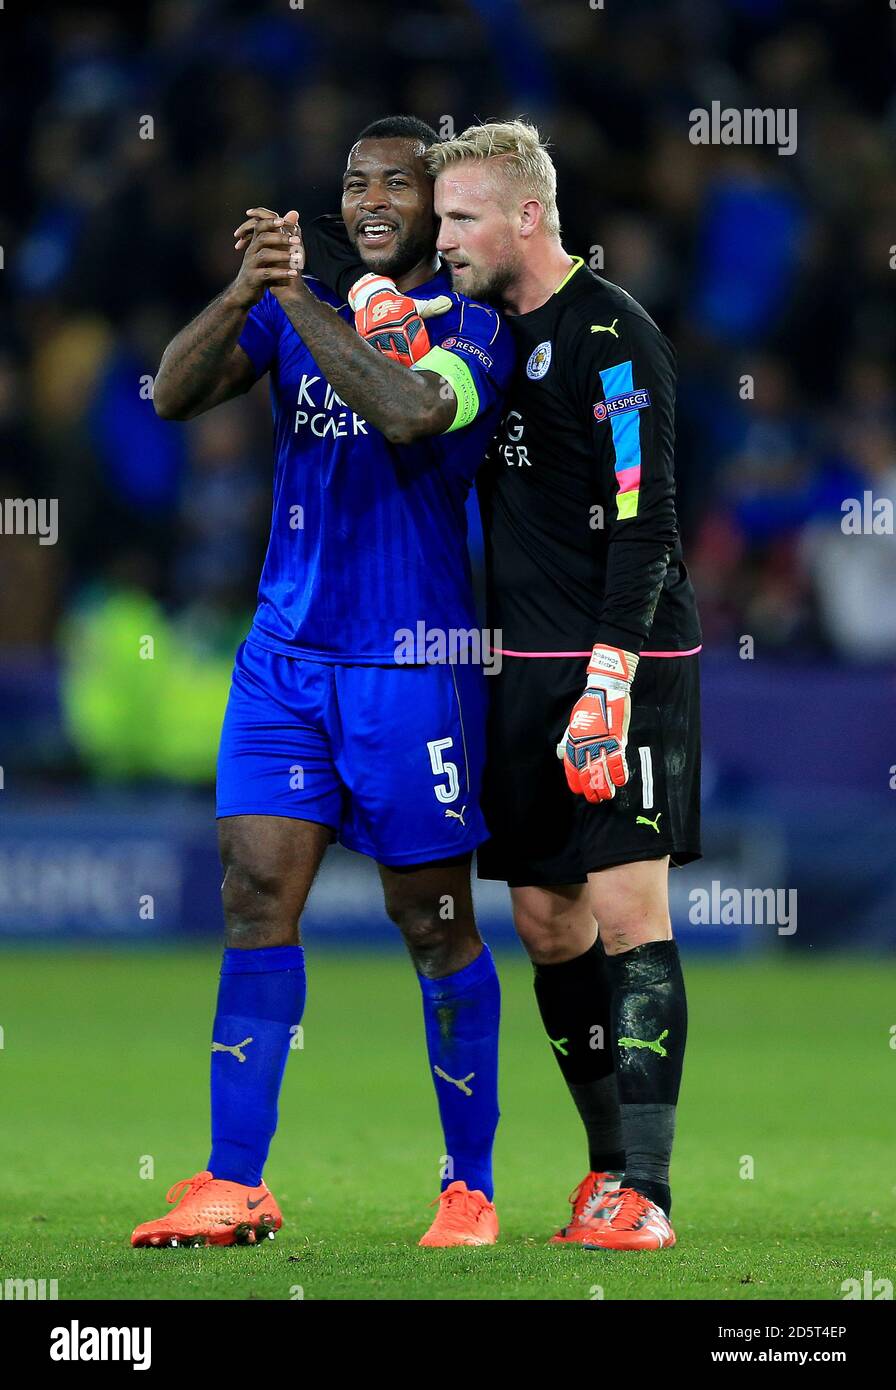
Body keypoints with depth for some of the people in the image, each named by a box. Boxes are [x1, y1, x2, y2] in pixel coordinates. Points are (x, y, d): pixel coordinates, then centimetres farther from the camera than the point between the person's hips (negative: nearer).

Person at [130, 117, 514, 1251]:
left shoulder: (471, 323, -4)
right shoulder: (291, 309, 11)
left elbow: (411, 412, -24)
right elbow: (174, 395, -3)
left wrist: (300, 296, -21)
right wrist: (246, 288, -18)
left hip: (413, 663, -4)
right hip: (286, 651, 4)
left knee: (434, 921, 2)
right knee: (258, 891, -5)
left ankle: (470, 1187, 13)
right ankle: (233, 1188, -5)